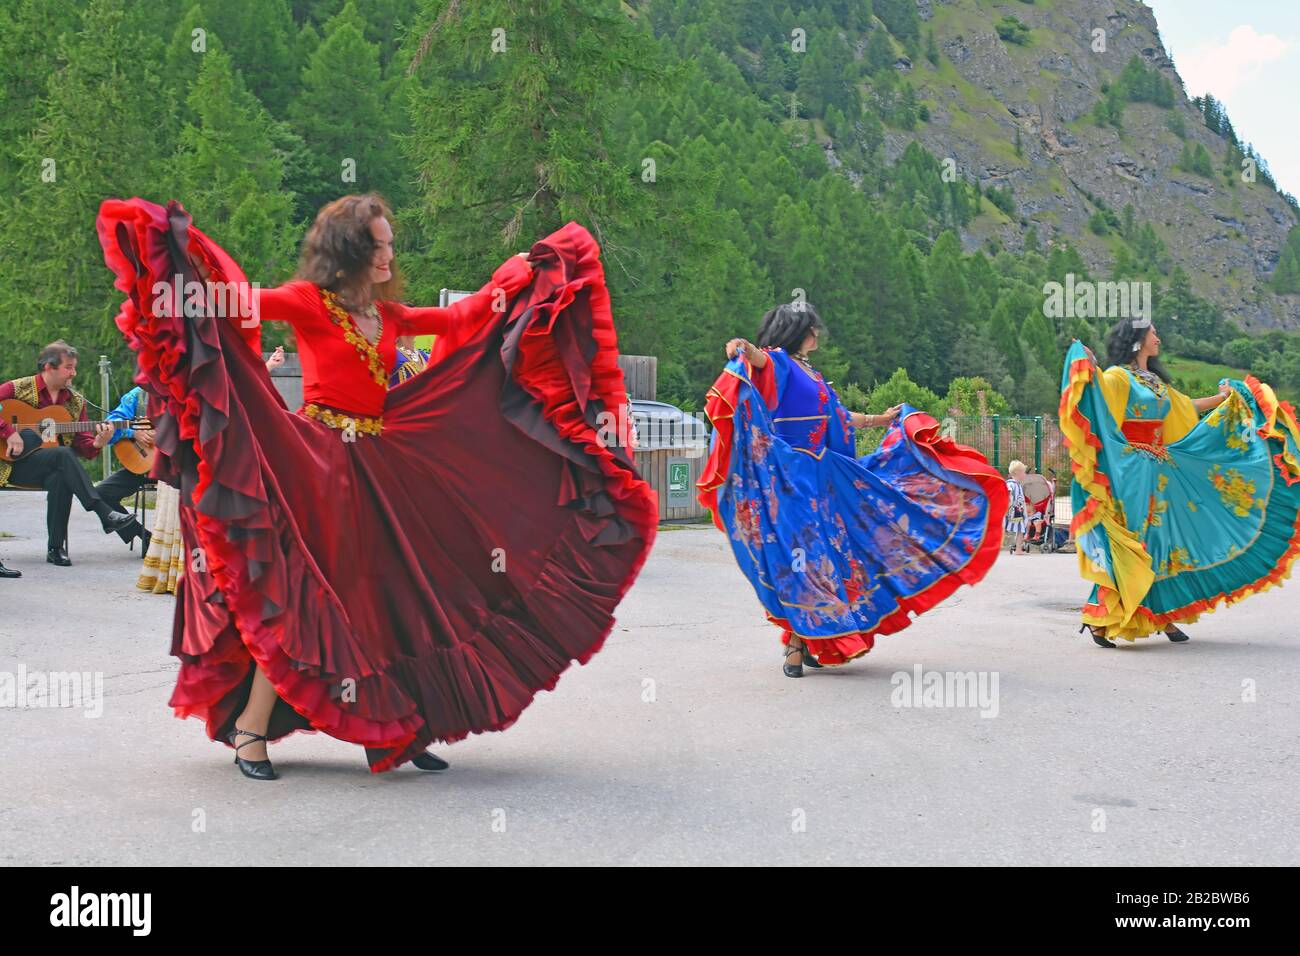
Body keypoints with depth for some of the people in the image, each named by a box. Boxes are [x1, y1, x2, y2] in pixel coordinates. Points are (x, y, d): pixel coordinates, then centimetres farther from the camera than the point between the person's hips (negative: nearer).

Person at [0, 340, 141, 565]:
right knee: (62, 454, -33)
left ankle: (56, 548, -26)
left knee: (61, 478, -34)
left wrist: (96, 444, -14)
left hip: (53, 468, 4)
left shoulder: (76, 400, 11)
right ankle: (105, 513, -37)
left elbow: (83, 446, 8)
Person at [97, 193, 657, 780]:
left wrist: (513, 278, 28)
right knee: (304, 589, -5)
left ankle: (391, 733, 17)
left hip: (380, 462, 7)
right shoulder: (308, 302, -4)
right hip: (318, 460, -7)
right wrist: (188, 254, -30)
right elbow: (246, 302, -18)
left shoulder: (386, 314, 13)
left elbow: (458, 320, 23)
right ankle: (249, 729, 8)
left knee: (391, 591, 7)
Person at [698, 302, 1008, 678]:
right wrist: (744, 349, -51)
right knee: (794, 550, -10)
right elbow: (761, 361, -28)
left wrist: (879, 420, 45)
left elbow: (839, 417, 33)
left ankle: (806, 639, 12)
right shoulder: (778, 362, -3)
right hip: (789, 473, -9)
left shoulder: (811, 373, 22)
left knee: (820, 552, 6)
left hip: (821, 474, 9)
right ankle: (795, 645, -6)